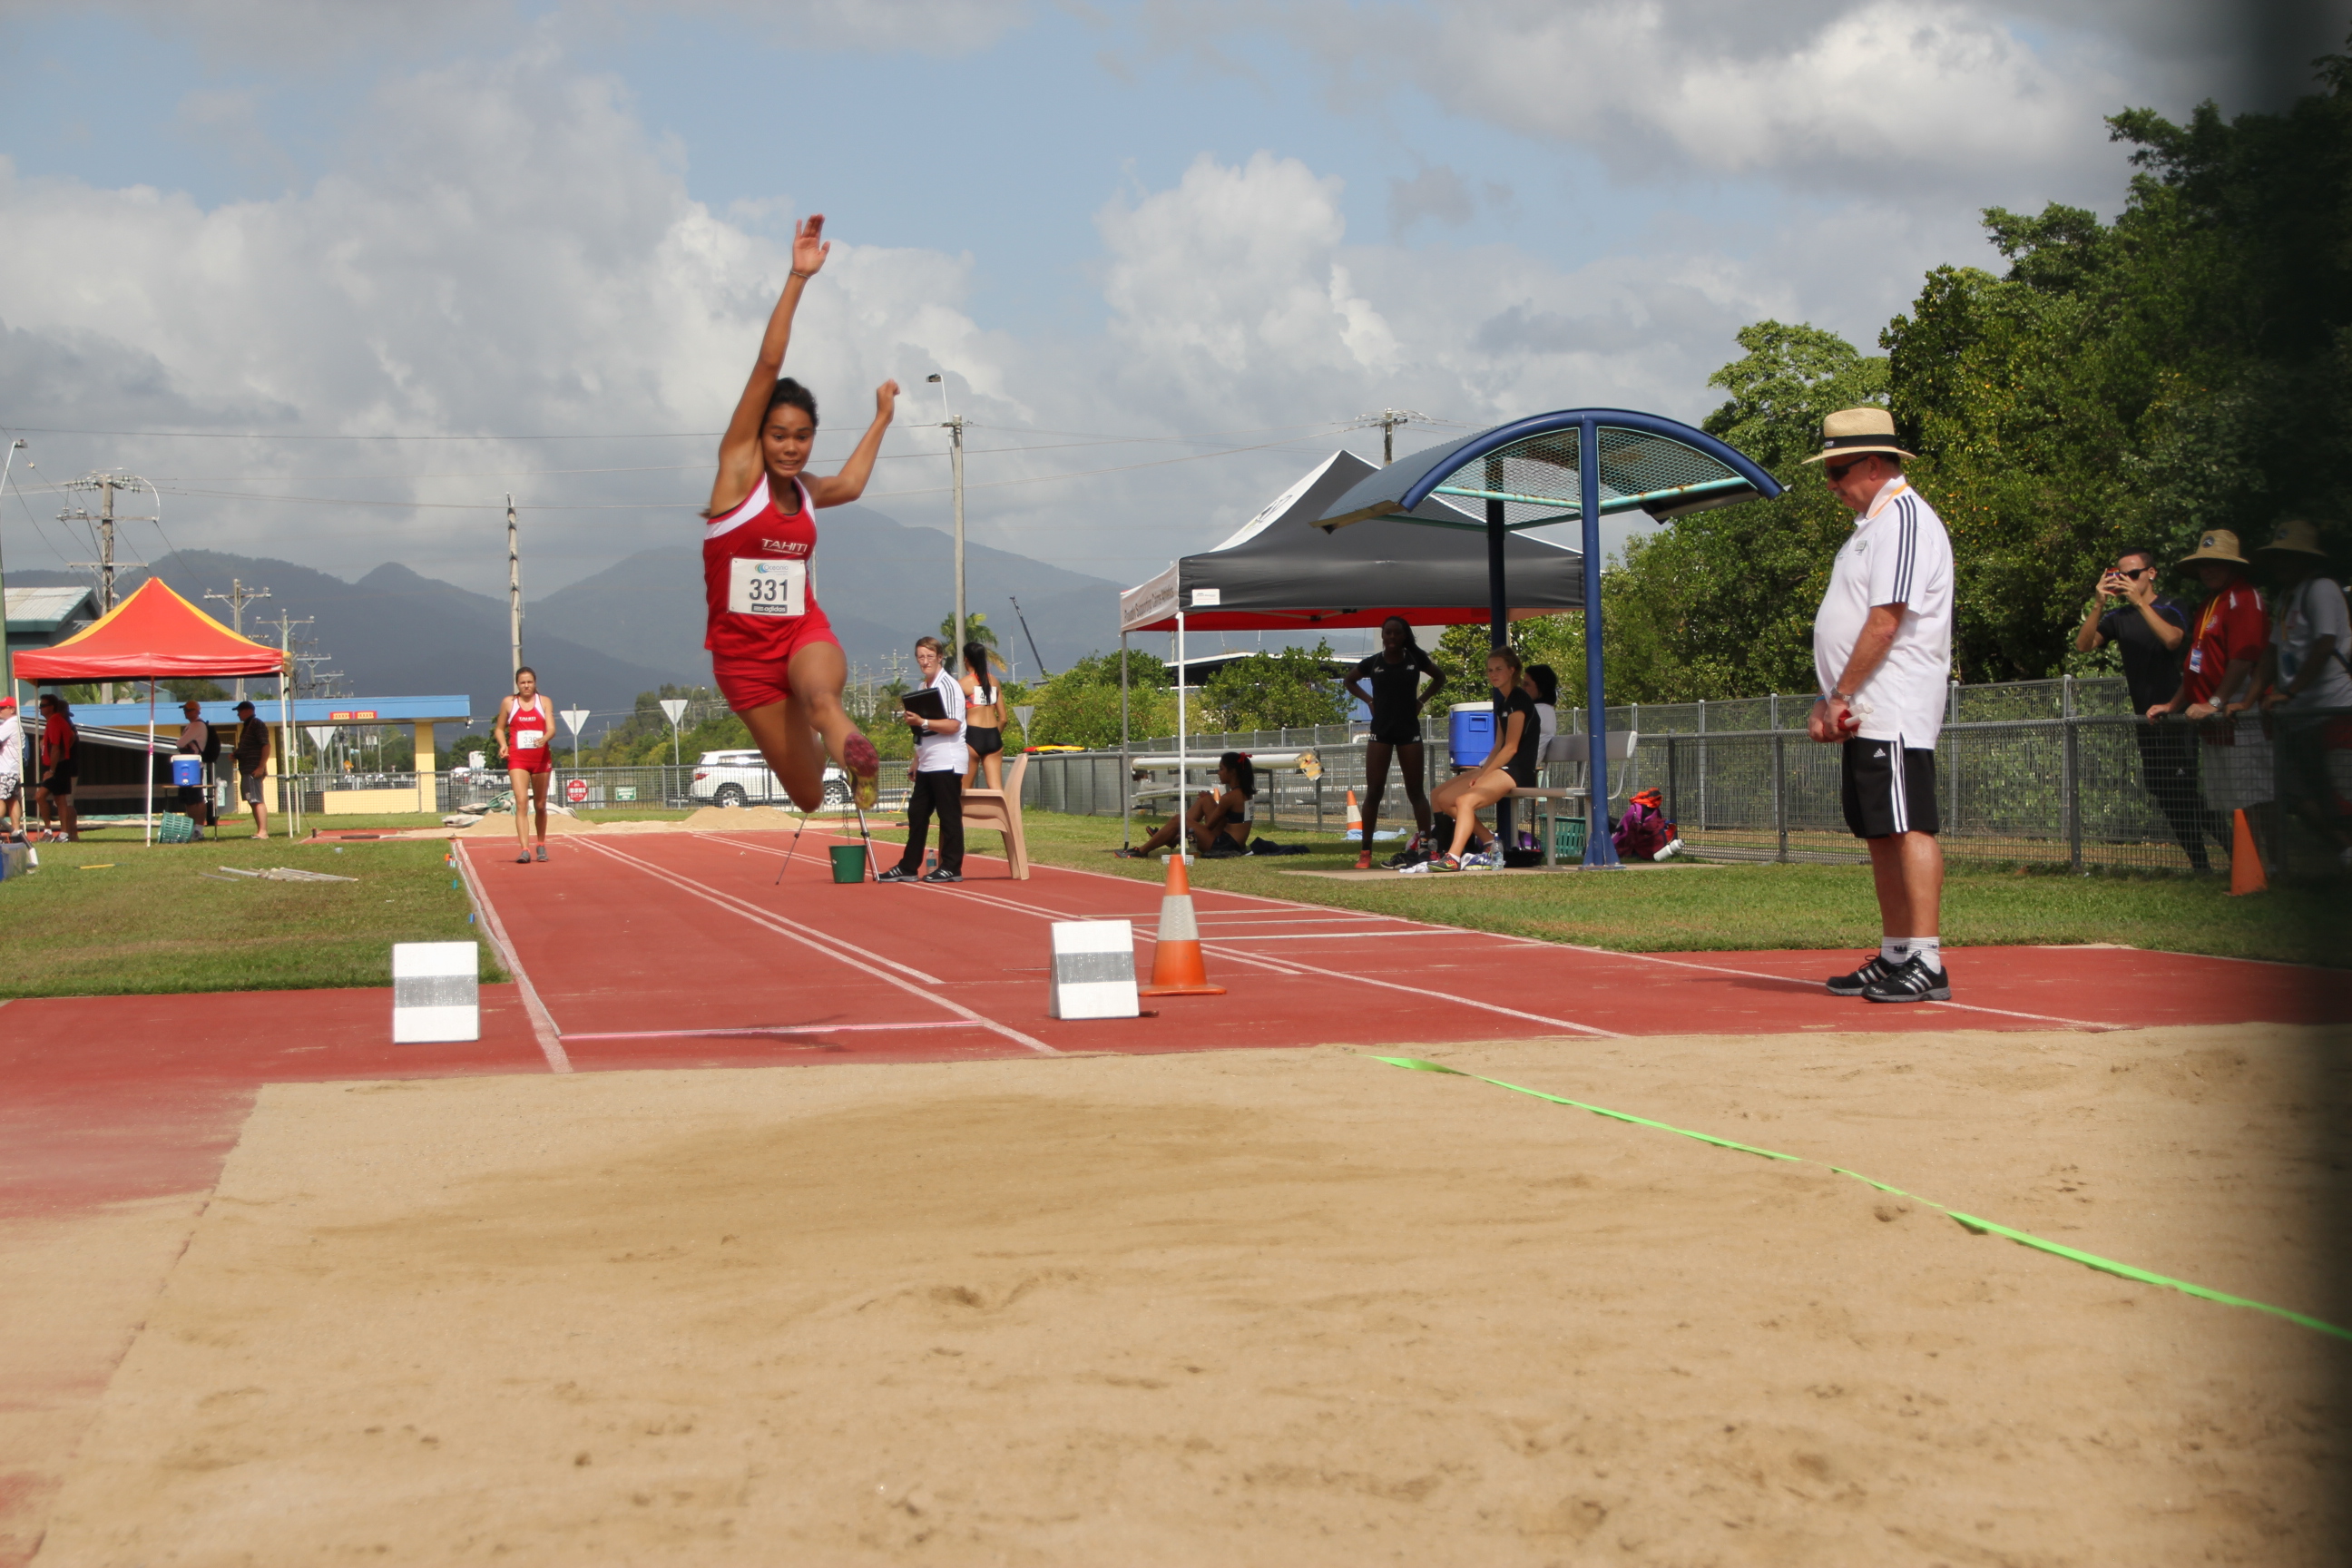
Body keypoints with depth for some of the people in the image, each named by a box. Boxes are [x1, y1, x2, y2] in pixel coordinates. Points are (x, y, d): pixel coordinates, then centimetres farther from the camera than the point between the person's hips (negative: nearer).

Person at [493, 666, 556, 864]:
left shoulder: (545, 702, 5)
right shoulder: (508, 703, 5)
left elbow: (551, 729, -6)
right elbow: (499, 729, 14)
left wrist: (544, 739, -27)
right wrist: (503, 744, -6)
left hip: (541, 758, 1)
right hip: (518, 759, -1)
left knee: (540, 805, 11)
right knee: (521, 801, -16)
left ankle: (541, 846, 30)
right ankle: (524, 850, -24)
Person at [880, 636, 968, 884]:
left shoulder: (949, 685, -9)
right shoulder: (924, 687, 18)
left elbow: (952, 725, -19)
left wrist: (922, 722, -26)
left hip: (946, 763, -9)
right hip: (926, 764, 9)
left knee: (949, 815, -5)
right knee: (916, 814, 8)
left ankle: (951, 868, -1)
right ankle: (908, 867, 12)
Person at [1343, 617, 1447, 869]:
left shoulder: (1415, 660, 2)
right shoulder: (1373, 663, 3)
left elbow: (1440, 677, 18)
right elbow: (1350, 681, 21)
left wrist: (1422, 700, 6)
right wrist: (1368, 700, 6)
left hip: (1409, 732, 0)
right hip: (1380, 732, 0)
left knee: (1416, 792, 3)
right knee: (1374, 792, -4)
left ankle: (1426, 846, 4)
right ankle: (1365, 851, -4)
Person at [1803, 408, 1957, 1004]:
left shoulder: (1904, 518, -11)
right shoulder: (1872, 523, 21)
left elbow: (1885, 621, -19)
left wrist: (1840, 697, -16)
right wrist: (1829, 705, 13)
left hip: (1895, 710, -10)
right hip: (1865, 716, 10)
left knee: (1909, 830, -12)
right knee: (1880, 836, 11)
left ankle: (1927, 962, -14)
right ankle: (1894, 958, 16)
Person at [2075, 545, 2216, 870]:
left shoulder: (2171, 609, -3)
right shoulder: (2118, 617, 10)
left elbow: (2172, 639, -23)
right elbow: (2083, 645, -1)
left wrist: (2139, 601, -25)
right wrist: (2099, 605, -14)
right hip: (2145, 717, 6)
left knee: (2182, 791, -13)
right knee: (2163, 794, 5)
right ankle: (2199, 863, 11)